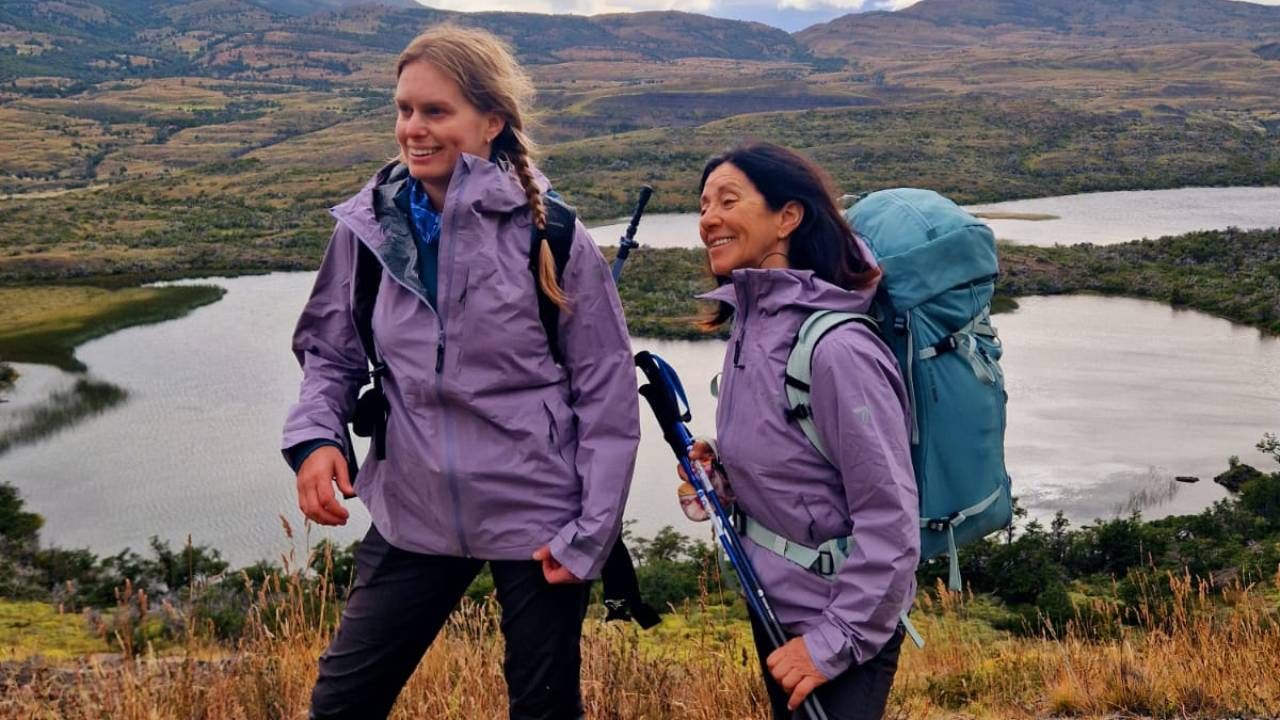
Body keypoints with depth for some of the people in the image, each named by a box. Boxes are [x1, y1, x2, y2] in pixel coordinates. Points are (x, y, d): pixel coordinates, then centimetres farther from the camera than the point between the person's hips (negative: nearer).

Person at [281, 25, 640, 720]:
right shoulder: (366, 227, -4)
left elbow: (608, 396, -8)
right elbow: (330, 354, 10)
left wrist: (589, 536, -9)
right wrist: (314, 435, -10)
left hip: (536, 519, -3)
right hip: (412, 513, 3)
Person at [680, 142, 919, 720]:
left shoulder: (836, 348, -26)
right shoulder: (750, 322, 0)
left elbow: (890, 522, -24)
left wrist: (835, 642, -19)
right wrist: (721, 471, -3)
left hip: (841, 628, -9)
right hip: (774, 606, 9)